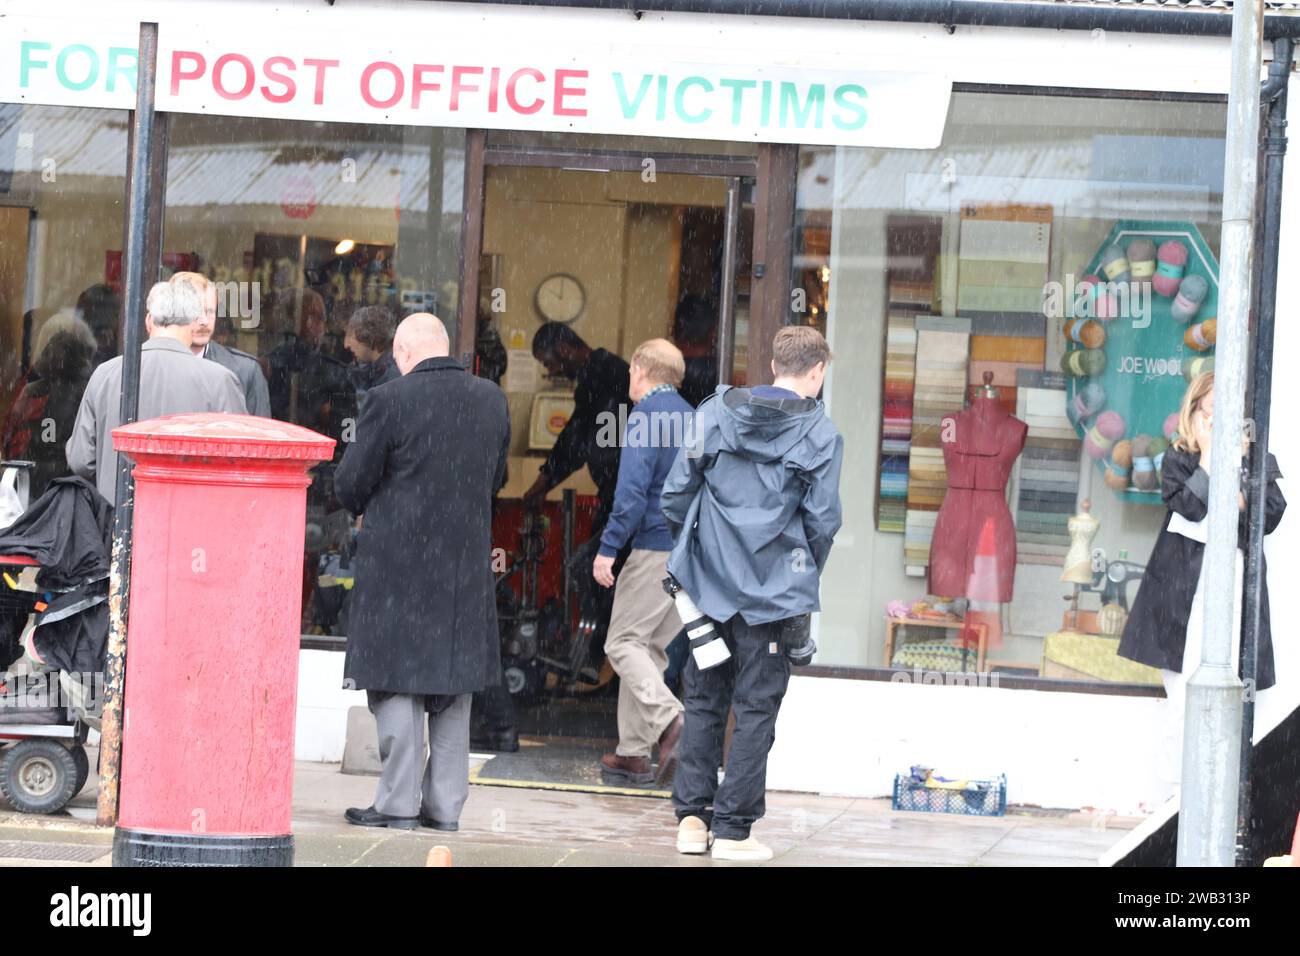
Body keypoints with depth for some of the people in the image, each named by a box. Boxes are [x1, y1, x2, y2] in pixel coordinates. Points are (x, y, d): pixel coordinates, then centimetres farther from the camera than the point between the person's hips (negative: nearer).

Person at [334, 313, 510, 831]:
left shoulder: (389, 400, -13)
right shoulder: (491, 400, 3)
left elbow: (351, 483, -8)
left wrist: (367, 507, 13)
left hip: (397, 560, -5)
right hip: (466, 564, 5)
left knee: (396, 681, 2)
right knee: (453, 681, 12)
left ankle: (397, 802, 2)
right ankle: (445, 804, 14)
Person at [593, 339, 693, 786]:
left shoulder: (646, 415, -8)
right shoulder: (692, 418, 16)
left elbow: (632, 489, -17)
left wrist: (608, 547, -16)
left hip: (657, 546, -8)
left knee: (624, 643, -6)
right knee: (652, 647, 11)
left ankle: (669, 719, -26)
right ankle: (634, 752, 10)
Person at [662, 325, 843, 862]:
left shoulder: (716, 412, 3)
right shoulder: (819, 434, -5)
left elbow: (676, 491, 2)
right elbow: (822, 520, -6)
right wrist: (805, 575, 11)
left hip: (709, 583, 3)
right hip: (774, 592, -3)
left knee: (704, 702, 13)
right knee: (755, 709, 3)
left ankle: (691, 817, 11)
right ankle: (733, 828, 3)